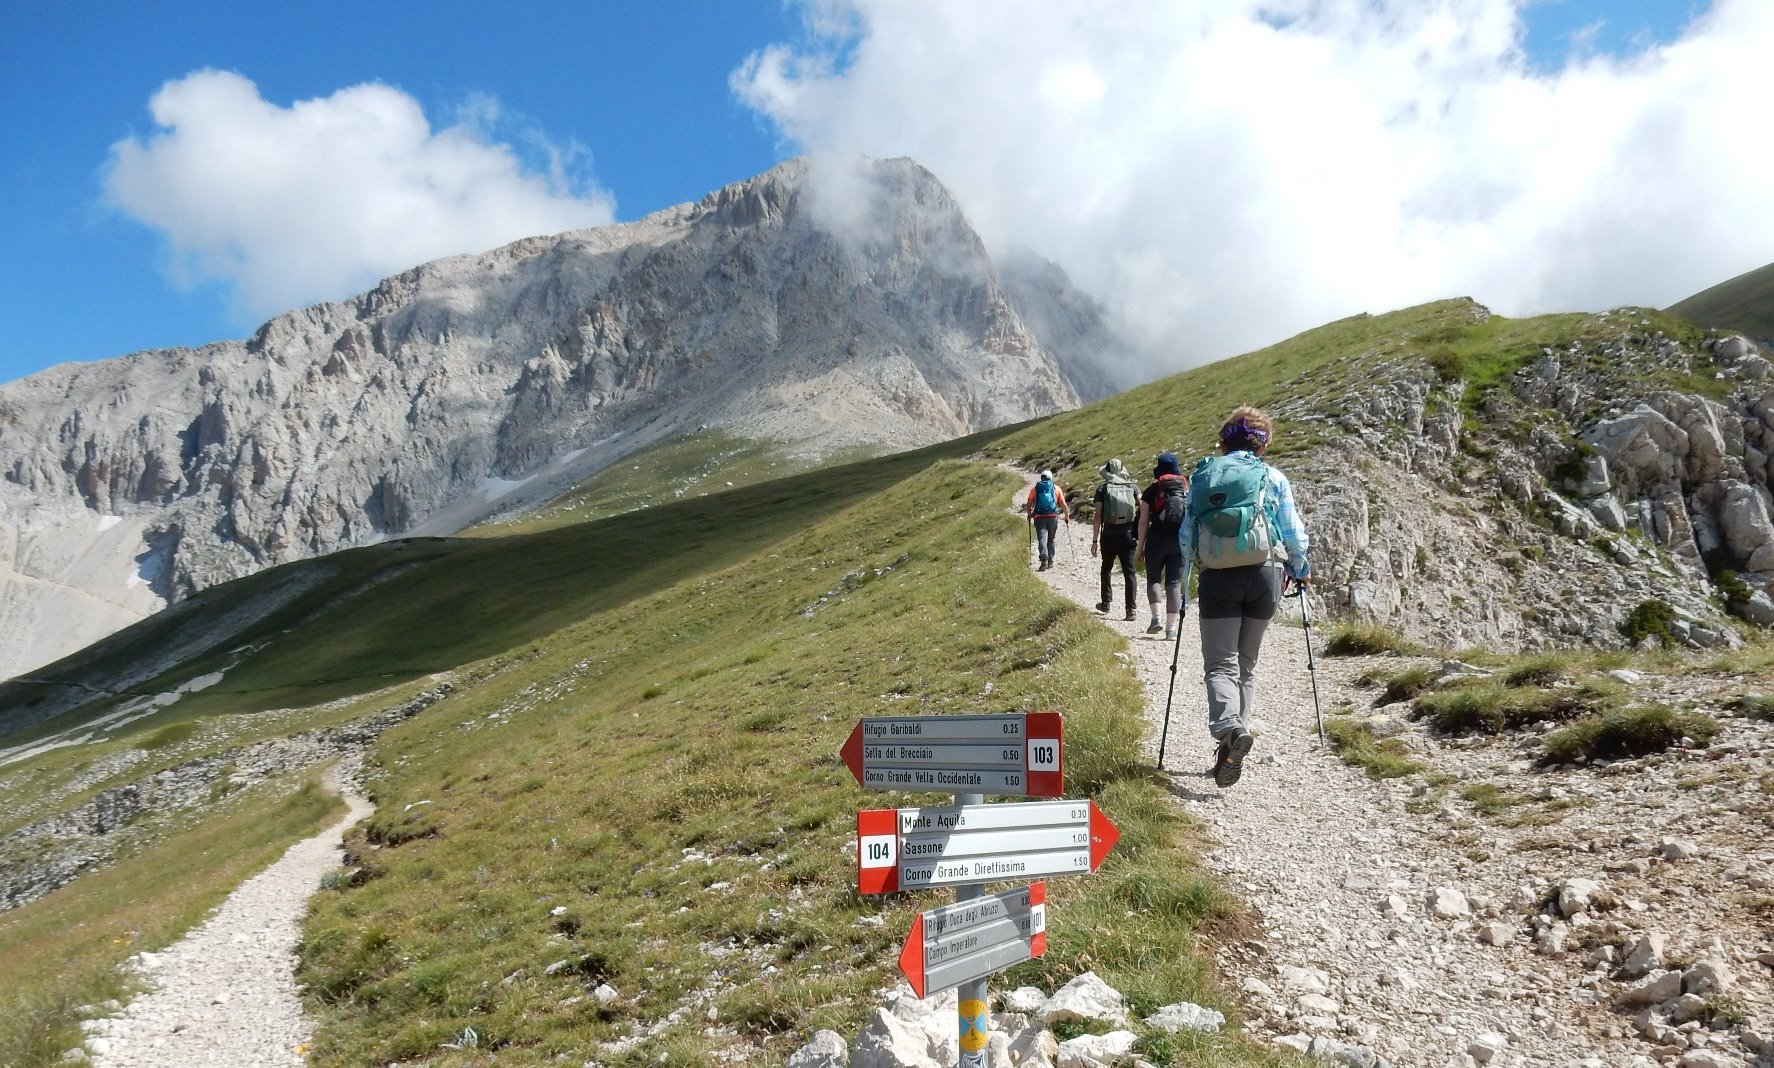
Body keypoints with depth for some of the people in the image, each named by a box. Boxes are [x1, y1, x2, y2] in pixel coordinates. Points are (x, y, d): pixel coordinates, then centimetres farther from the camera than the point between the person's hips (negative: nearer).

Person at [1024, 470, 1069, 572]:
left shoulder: (1034, 488, 9)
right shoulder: (1056, 488, 9)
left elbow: (1029, 504, 5)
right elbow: (1063, 504, 5)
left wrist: (1029, 515, 19)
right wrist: (1067, 516, 16)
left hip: (1039, 517, -1)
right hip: (1053, 517, 1)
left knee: (1042, 539, -8)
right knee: (1051, 540, 15)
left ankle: (1044, 560, -27)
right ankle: (1050, 561, 17)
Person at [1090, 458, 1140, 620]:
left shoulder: (1102, 489, -2)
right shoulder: (1132, 487, 3)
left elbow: (1098, 517, -6)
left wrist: (1095, 540, -3)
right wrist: (1141, 536, 0)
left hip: (1109, 535, -1)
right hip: (1128, 535, 1)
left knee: (1107, 569, 21)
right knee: (1129, 572, 2)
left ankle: (1106, 602, 28)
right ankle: (1131, 609, -5)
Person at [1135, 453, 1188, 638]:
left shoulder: (1152, 490, -1)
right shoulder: (1188, 489, 6)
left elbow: (1144, 521, -2)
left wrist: (1140, 546, 4)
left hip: (1157, 539, -2)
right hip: (1180, 540, 2)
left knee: (1153, 578, 15)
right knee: (1174, 583, 4)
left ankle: (1156, 617, -1)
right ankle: (1171, 627, -1)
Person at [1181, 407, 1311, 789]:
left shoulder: (1201, 476, 9)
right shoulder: (1272, 478, 5)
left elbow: (1186, 536, 11)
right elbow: (1294, 533, 6)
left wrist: (1183, 580, 24)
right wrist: (1300, 570, 24)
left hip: (1217, 578, 0)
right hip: (1263, 575, 0)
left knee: (1220, 663, -3)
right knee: (1245, 664, 14)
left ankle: (1228, 728, -30)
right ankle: (1235, 735, 12)